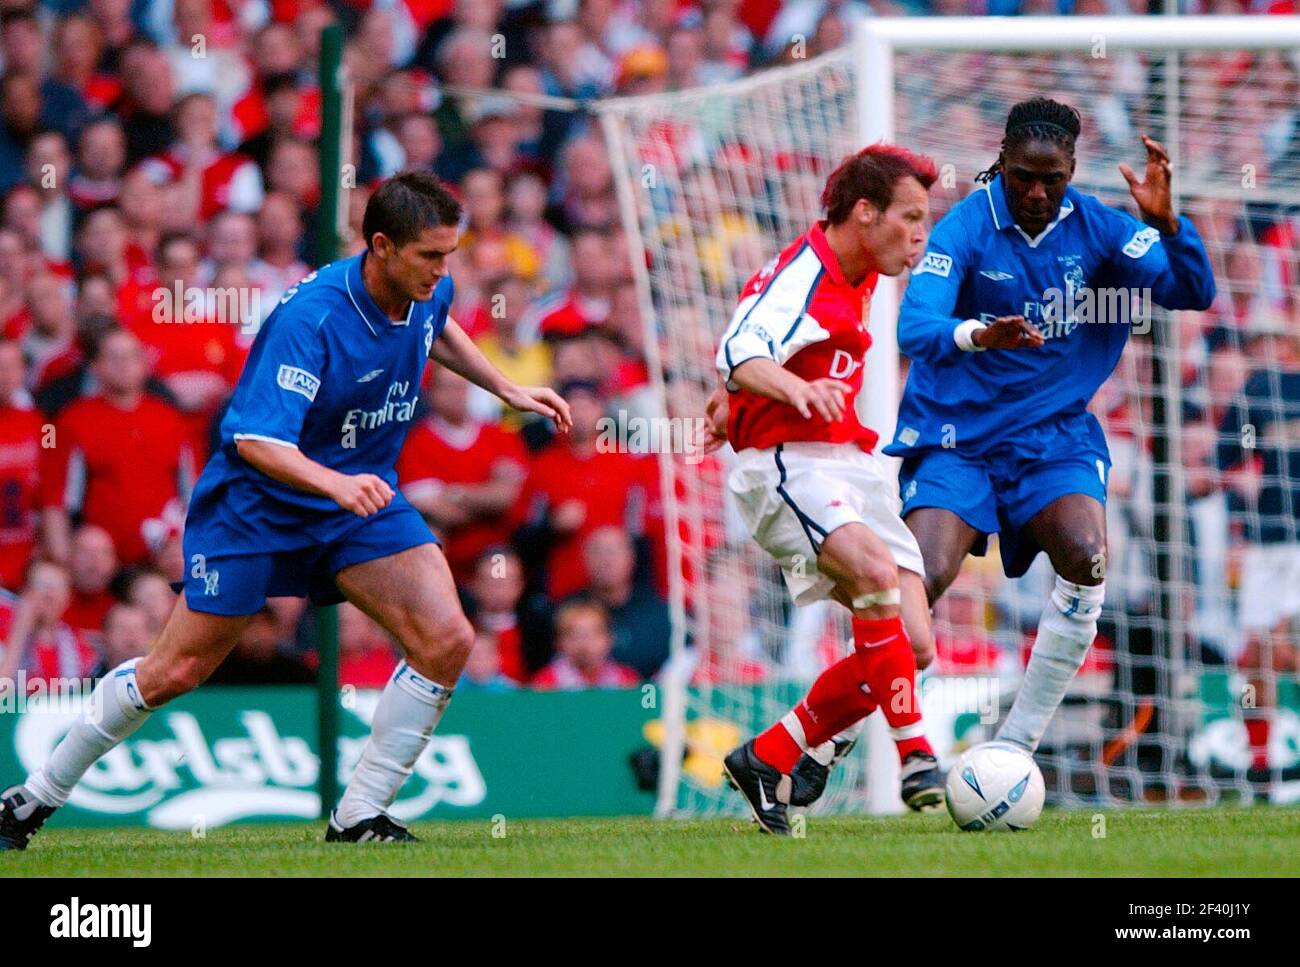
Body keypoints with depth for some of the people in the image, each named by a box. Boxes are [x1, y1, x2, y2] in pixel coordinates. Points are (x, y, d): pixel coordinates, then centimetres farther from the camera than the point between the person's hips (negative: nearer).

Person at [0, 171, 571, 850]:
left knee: (447, 641, -15)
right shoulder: (309, 318, -30)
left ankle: (359, 818, -4)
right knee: (175, 672, 3)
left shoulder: (428, 290, -8)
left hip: (360, 494, 6)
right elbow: (257, 441, -37)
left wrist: (507, 390, 16)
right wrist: (335, 483, -52)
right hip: (260, 500, -6)